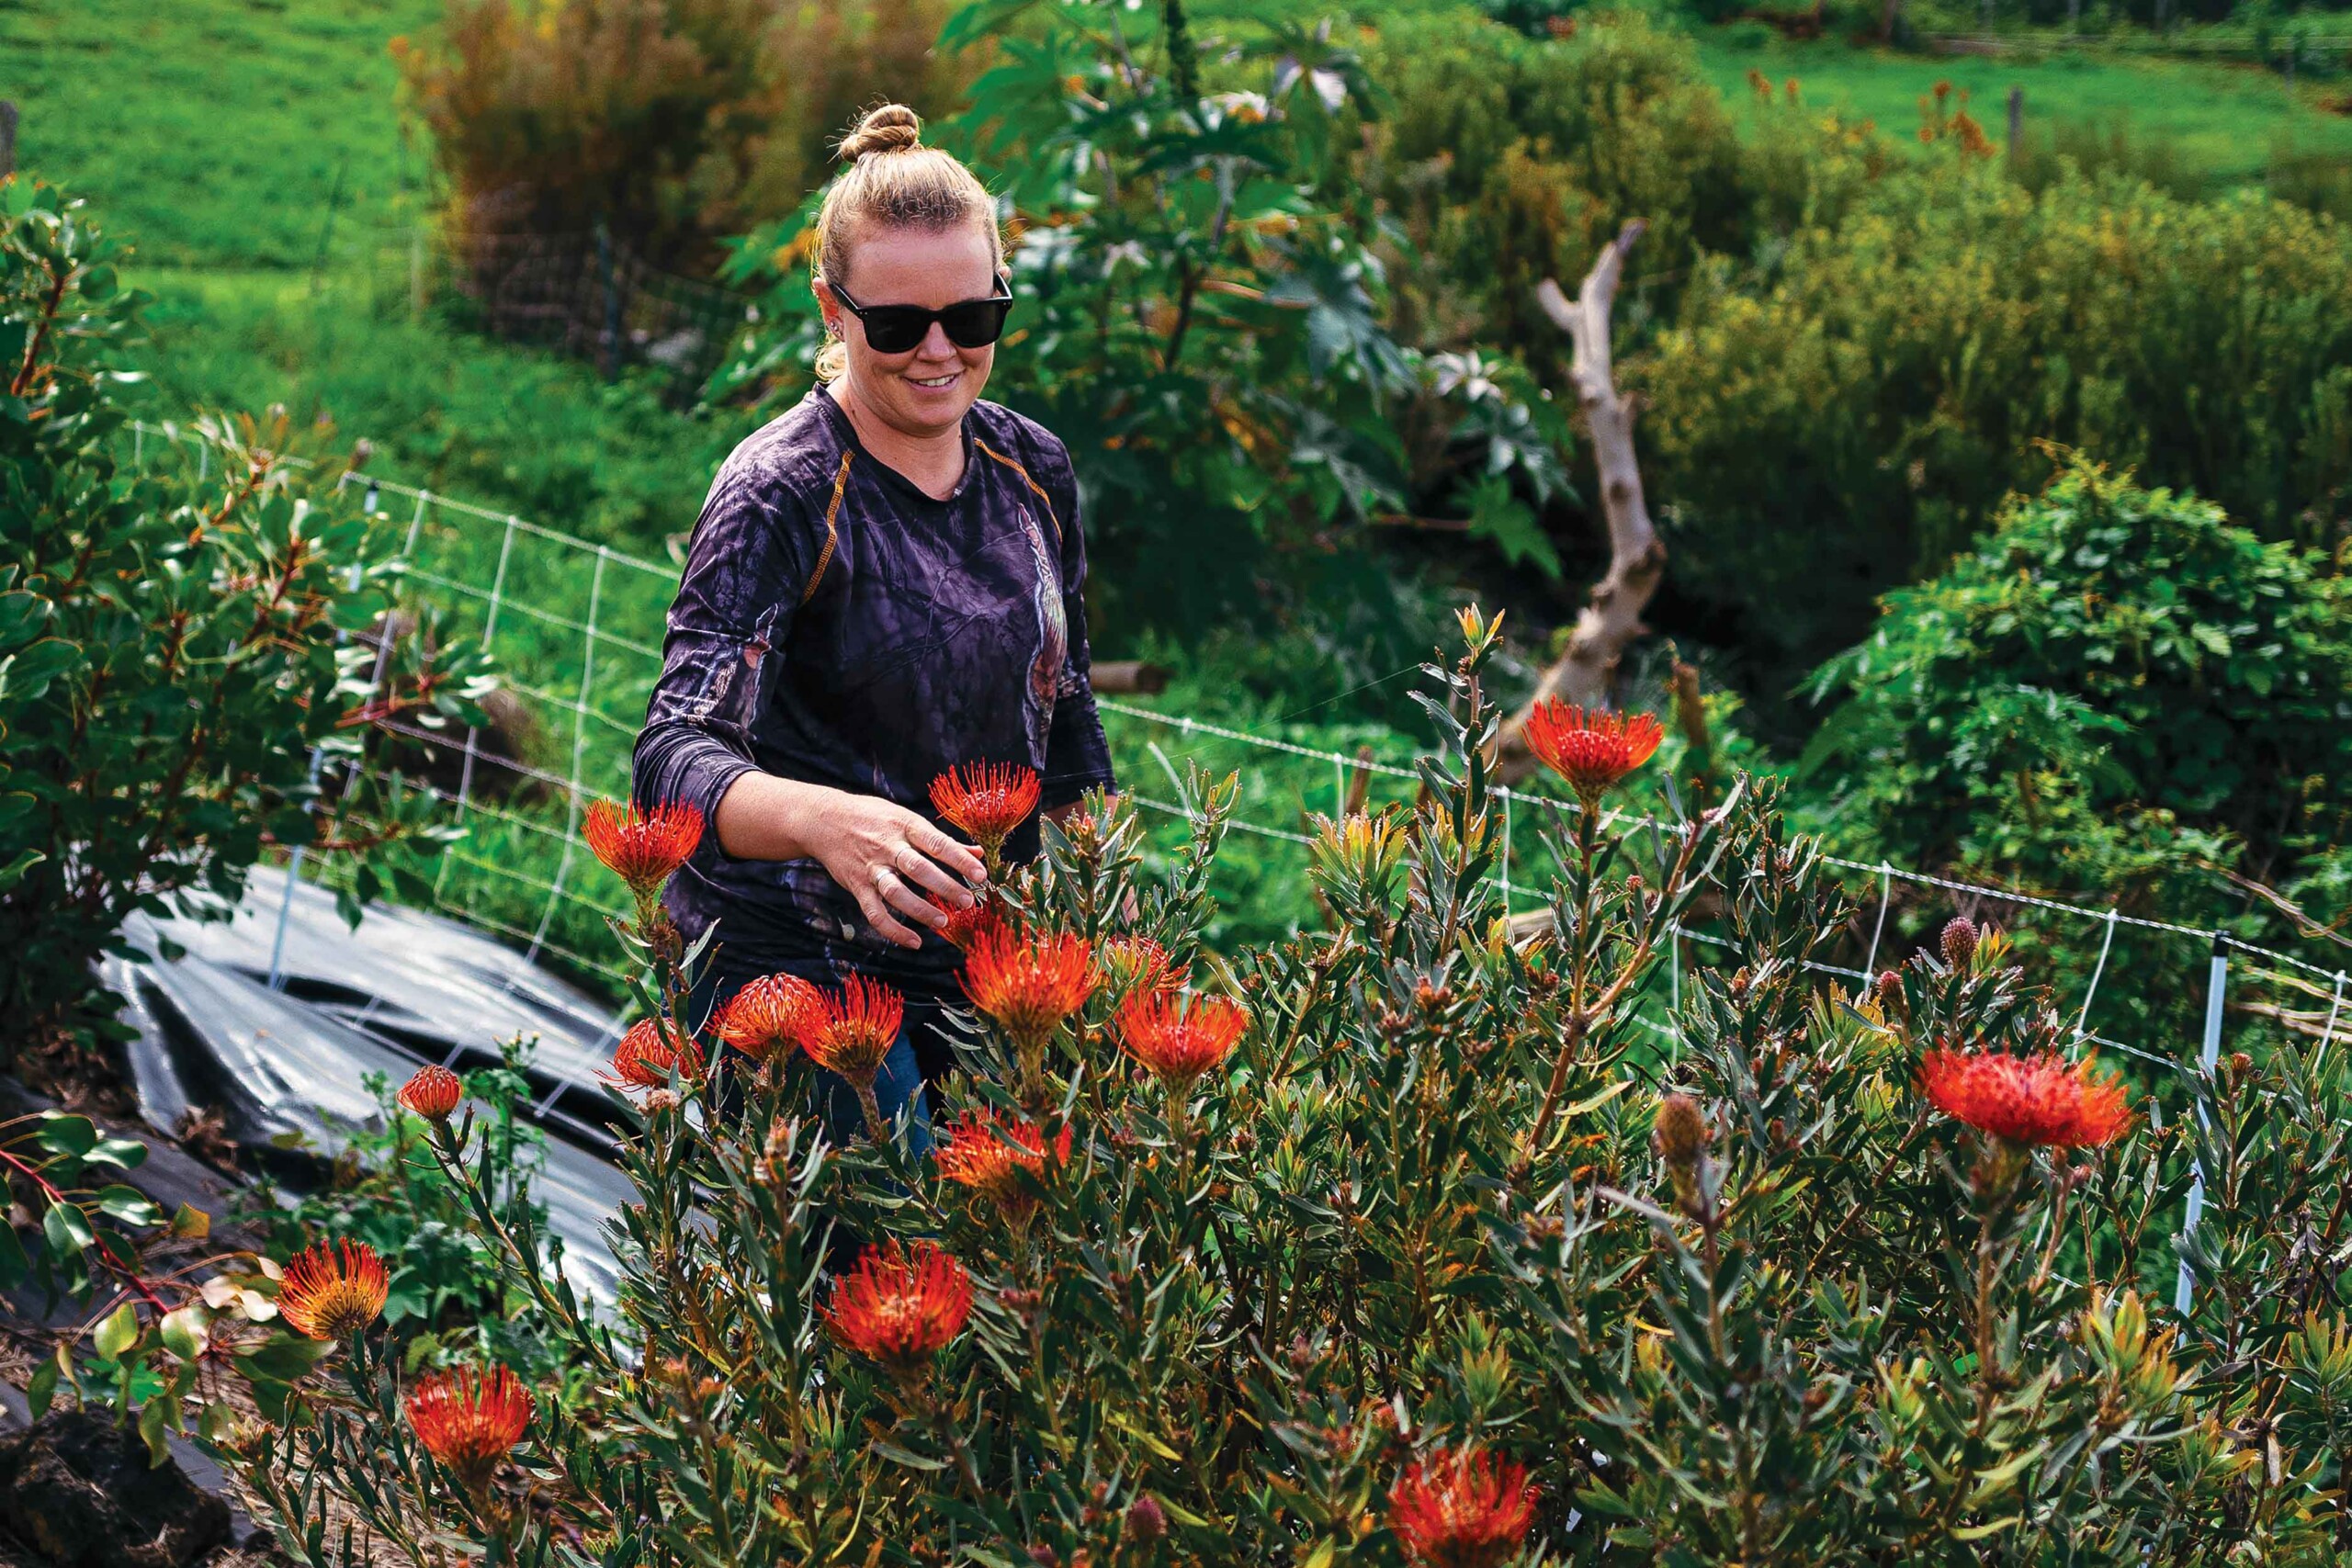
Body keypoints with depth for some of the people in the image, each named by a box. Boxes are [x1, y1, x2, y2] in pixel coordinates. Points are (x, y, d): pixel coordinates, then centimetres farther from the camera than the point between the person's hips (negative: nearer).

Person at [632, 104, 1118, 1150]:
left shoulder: (1031, 469, 3)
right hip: (799, 969, -6)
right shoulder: (781, 494, -16)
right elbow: (675, 753, -27)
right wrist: (824, 820, -46)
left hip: (980, 958, 6)